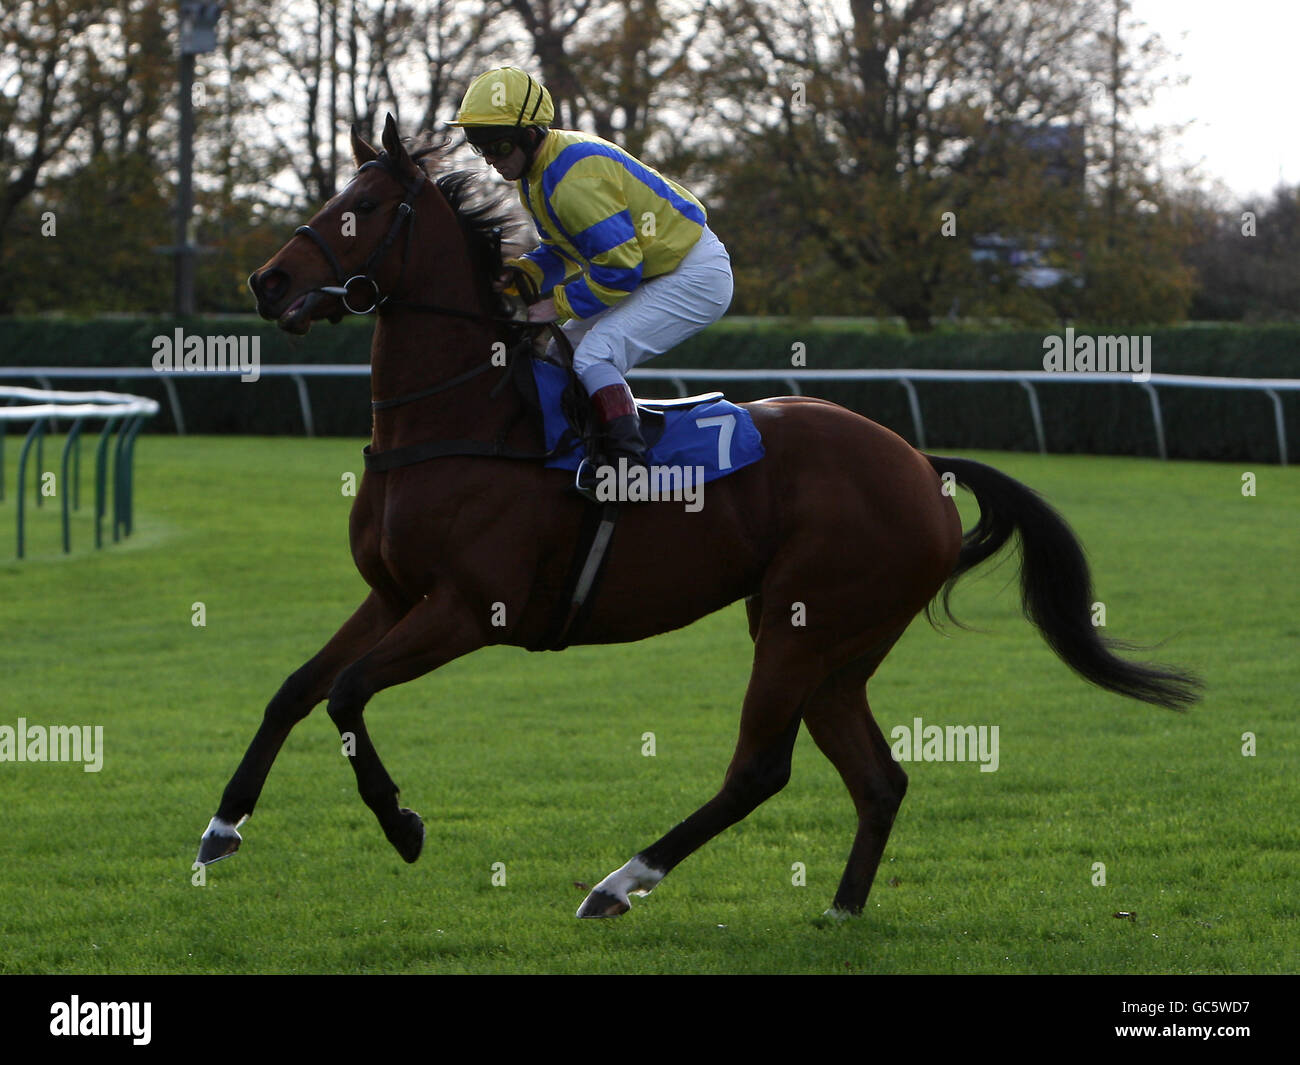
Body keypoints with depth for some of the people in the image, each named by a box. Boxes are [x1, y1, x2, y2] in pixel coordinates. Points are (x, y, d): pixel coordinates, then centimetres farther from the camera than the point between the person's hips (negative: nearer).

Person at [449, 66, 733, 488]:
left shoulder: (574, 180, -29)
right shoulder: (535, 172, 4)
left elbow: (620, 267, -29)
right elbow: (565, 250, 14)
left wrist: (558, 304, -21)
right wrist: (520, 273, -5)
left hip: (696, 277, -11)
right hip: (653, 274, 11)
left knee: (594, 356, -25)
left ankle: (627, 458, -27)